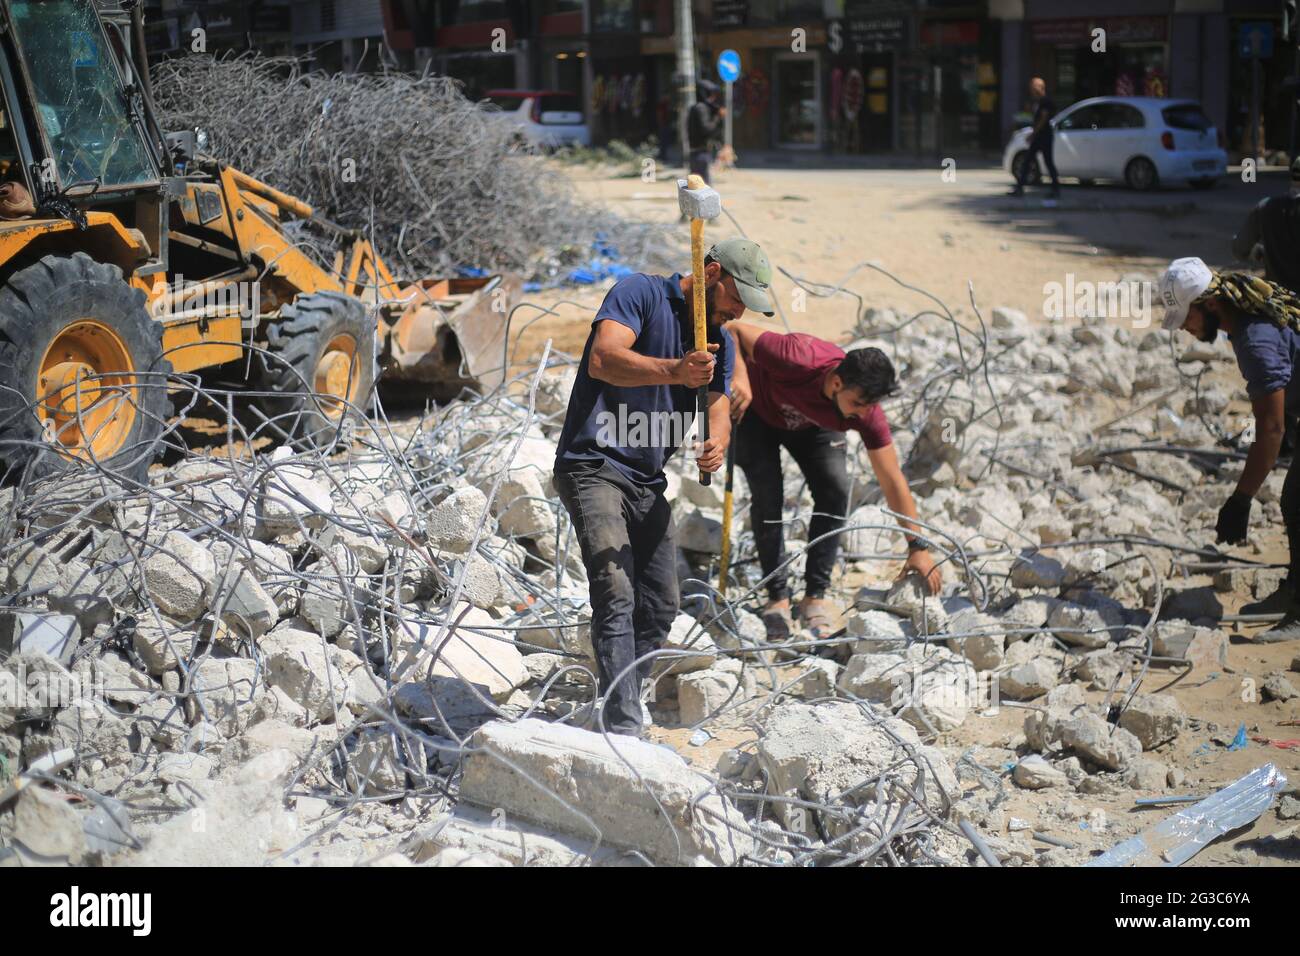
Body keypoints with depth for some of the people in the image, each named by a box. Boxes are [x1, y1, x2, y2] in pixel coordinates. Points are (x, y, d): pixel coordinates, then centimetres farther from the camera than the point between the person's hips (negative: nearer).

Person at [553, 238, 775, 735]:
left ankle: (625, 700, 25)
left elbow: (718, 409, 4)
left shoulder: (720, 343, 16)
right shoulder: (640, 293, -7)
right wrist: (674, 372, -38)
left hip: (649, 483, 8)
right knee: (616, 594, -19)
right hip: (593, 465, -8)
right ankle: (624, 727, -22)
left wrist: (716, 445, -20)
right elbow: (603, 359, -23)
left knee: (660, 606, 7)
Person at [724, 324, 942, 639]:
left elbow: (893, 481, -26)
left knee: (835, 490, -14)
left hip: (812, 425, 3)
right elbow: (734, 330, -34)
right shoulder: (799, 361, -43)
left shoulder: (867, 412, -31)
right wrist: (740, 376, -52)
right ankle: (777, 598, -6)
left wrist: (917, 547, -29)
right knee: (767, 495, -17)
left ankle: (815, 597, -5)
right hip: (756, 412, -3)